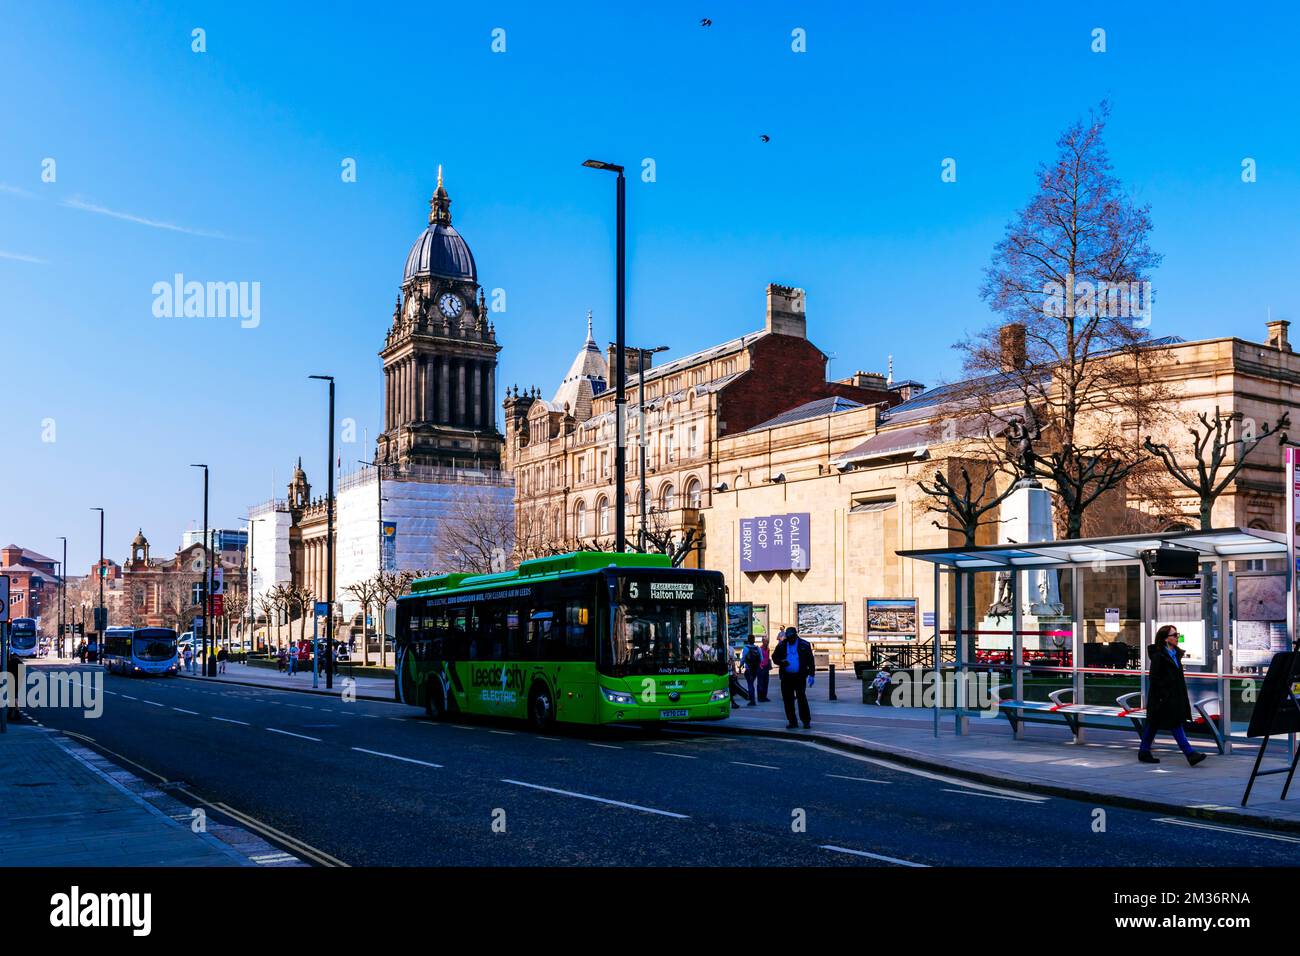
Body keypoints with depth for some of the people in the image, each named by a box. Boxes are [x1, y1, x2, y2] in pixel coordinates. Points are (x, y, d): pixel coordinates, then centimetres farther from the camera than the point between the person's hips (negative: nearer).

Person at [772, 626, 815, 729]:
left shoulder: (804, 645, 0)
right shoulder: (781, 645, 7)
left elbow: (810, 661, 1)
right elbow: (774, 657, 14)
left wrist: (811, 675, -6)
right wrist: (781, 661, -8)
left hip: (800, 676, -3)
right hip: (786, 677, 3)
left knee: (801, 698, -8)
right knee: (788, 699, 5)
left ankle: (806, 720, 1)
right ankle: (792, 721, 13)